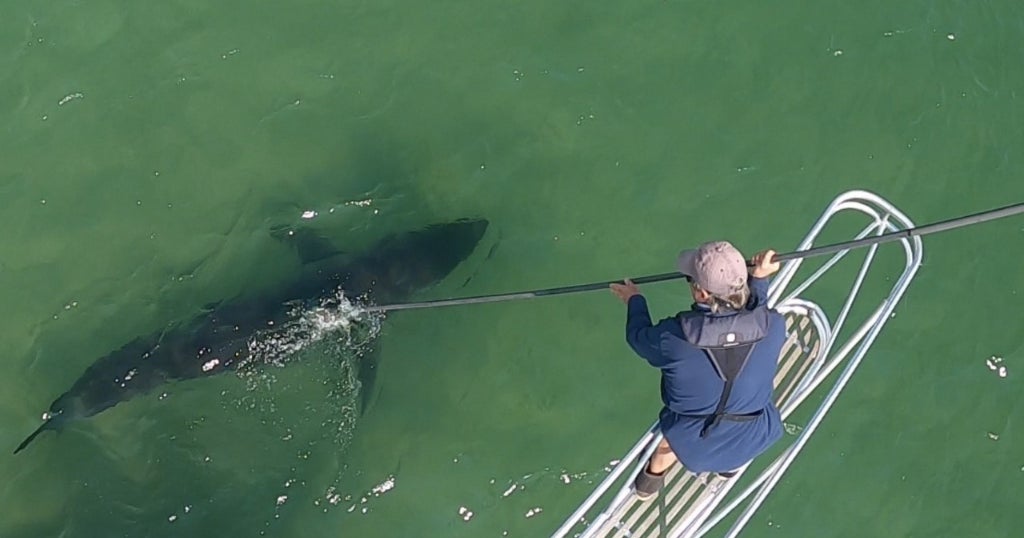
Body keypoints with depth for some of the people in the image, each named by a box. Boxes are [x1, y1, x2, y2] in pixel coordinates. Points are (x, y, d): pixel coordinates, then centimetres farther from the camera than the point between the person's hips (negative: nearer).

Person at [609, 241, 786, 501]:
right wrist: (758, 279, 11)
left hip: (692, 444, -2)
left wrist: (635, 301, 11)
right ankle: (731, 463, 58)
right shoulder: (773, 325, -24)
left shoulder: (673, 337, -30)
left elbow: (639, 337, -6)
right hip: (754, 440, 2)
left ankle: (653, 475, 60)